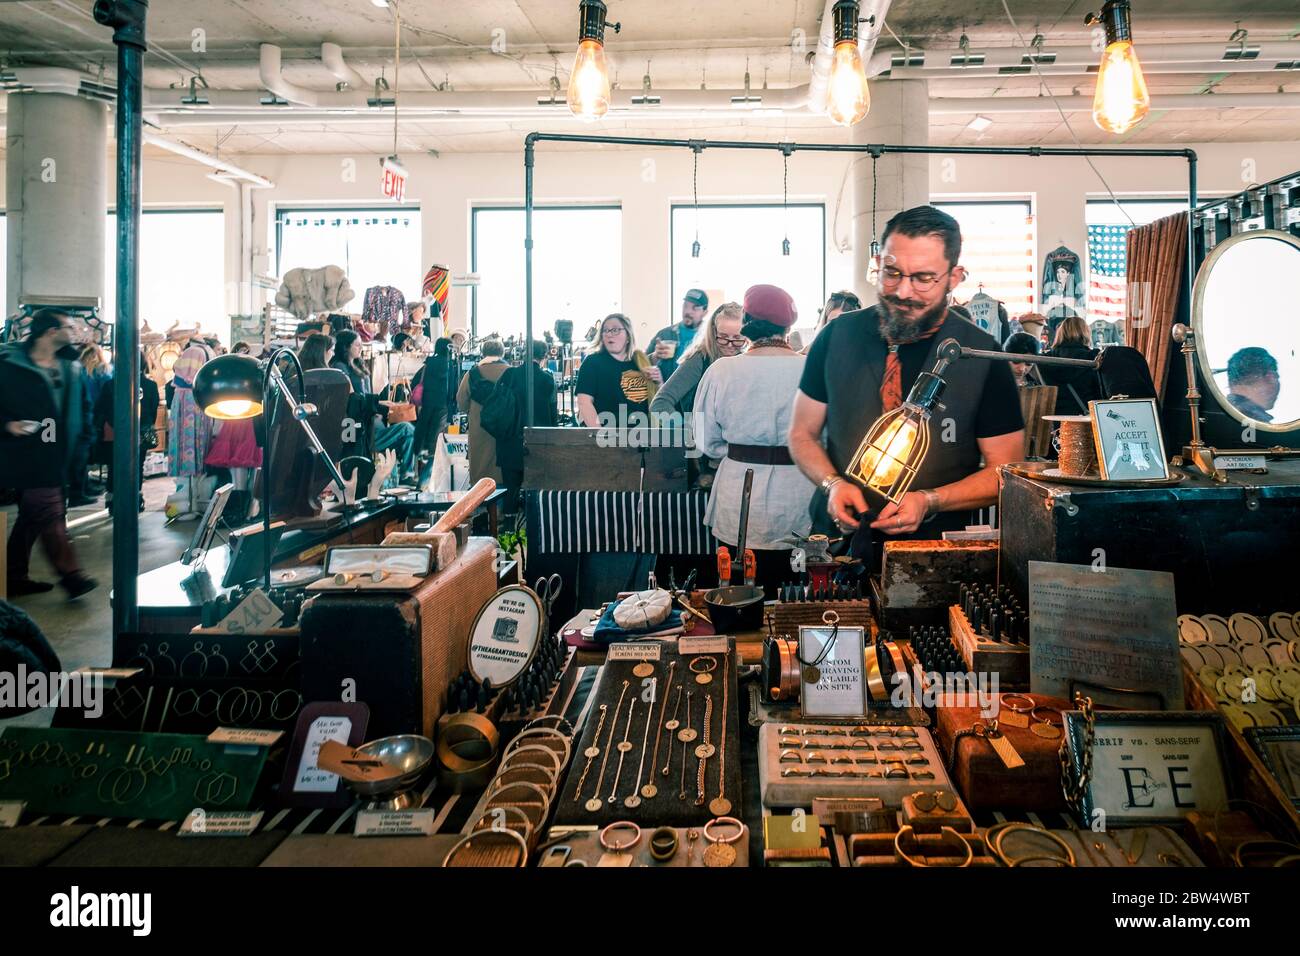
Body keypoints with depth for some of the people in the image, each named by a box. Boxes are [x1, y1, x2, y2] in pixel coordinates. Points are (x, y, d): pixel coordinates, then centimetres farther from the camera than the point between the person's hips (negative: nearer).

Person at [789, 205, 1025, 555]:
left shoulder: (983, 356, -4)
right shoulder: (838, 336, 2)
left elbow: (1003, 470, 1)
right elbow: (803, 434, 10)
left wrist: (928, 502, -15)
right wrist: (833, 484, -9)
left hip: (936, 550, -1)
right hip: (839, 537, 2)